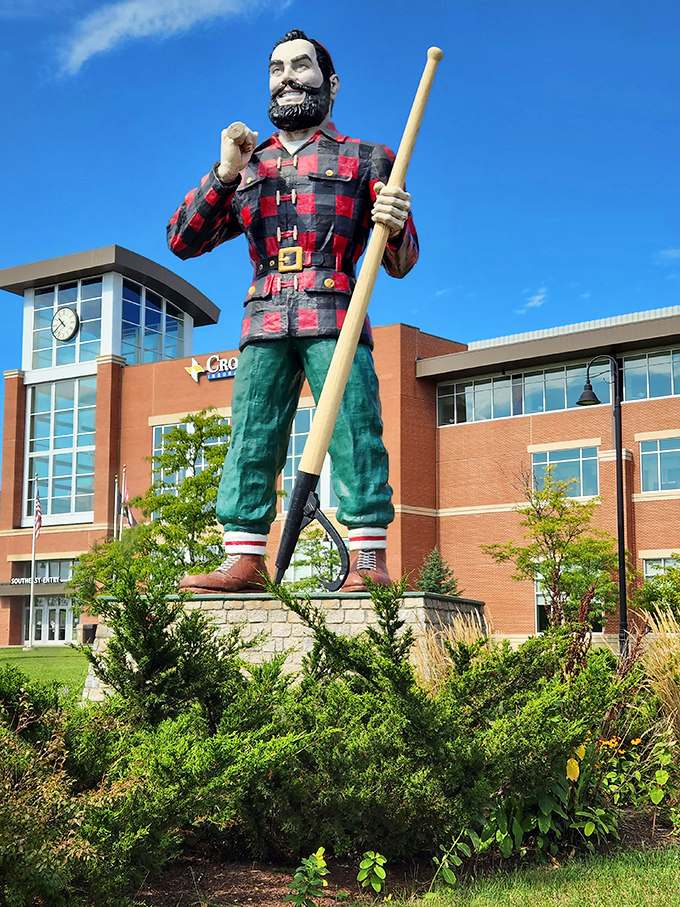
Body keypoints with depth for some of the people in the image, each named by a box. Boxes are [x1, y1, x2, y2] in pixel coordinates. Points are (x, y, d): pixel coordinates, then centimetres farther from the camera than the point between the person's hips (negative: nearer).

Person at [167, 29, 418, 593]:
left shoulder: (364, 160, 16)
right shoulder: (247, 167, 23)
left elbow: (401, 264, 12)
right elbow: (182, 242, 16)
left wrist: (396, 228, -12)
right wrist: (223, 175, 4)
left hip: (334, 318, -3)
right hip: (264, 324, 3)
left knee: (353, 435, -11)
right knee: (250, 439, -4)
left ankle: (369, 561, -10)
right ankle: (245, 560, -3)